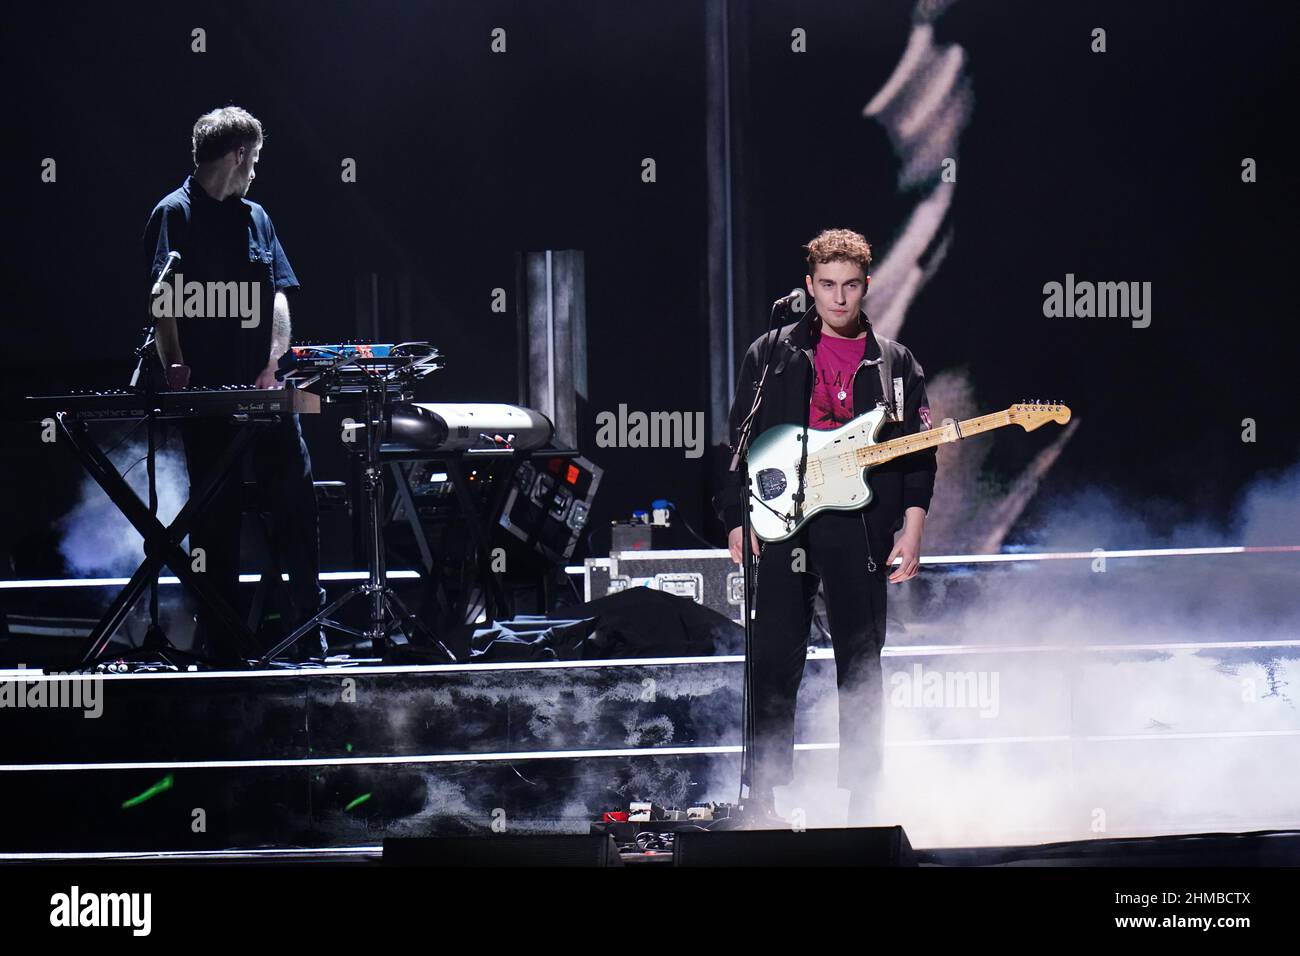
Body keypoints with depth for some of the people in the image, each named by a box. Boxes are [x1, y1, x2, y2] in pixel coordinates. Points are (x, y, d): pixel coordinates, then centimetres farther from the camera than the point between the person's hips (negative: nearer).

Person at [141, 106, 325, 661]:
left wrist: (274, 361, 0)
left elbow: (278, 298, 15)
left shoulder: (255, 218, 17)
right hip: (207, 390, -5)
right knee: (216, 516, 0)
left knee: (296, 498, -1)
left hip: (262, 391, 5)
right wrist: (174, 365, -21)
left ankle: (311, 631, 4)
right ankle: (218, 640, 5)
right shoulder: (175, 214, -2)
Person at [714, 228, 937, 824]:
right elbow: (739, 441, 8)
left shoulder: (895, 365, 10)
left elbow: (919, 456, 8)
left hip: (861, 527, 1)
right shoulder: (771, 355, 9)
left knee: (861, 662, 3)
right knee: (774, 663, -3)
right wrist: (737, 519, 0)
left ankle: (862, 800, 9)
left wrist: (912, 529, -3)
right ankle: (762, 793, 2)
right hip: (781, 524, -1)